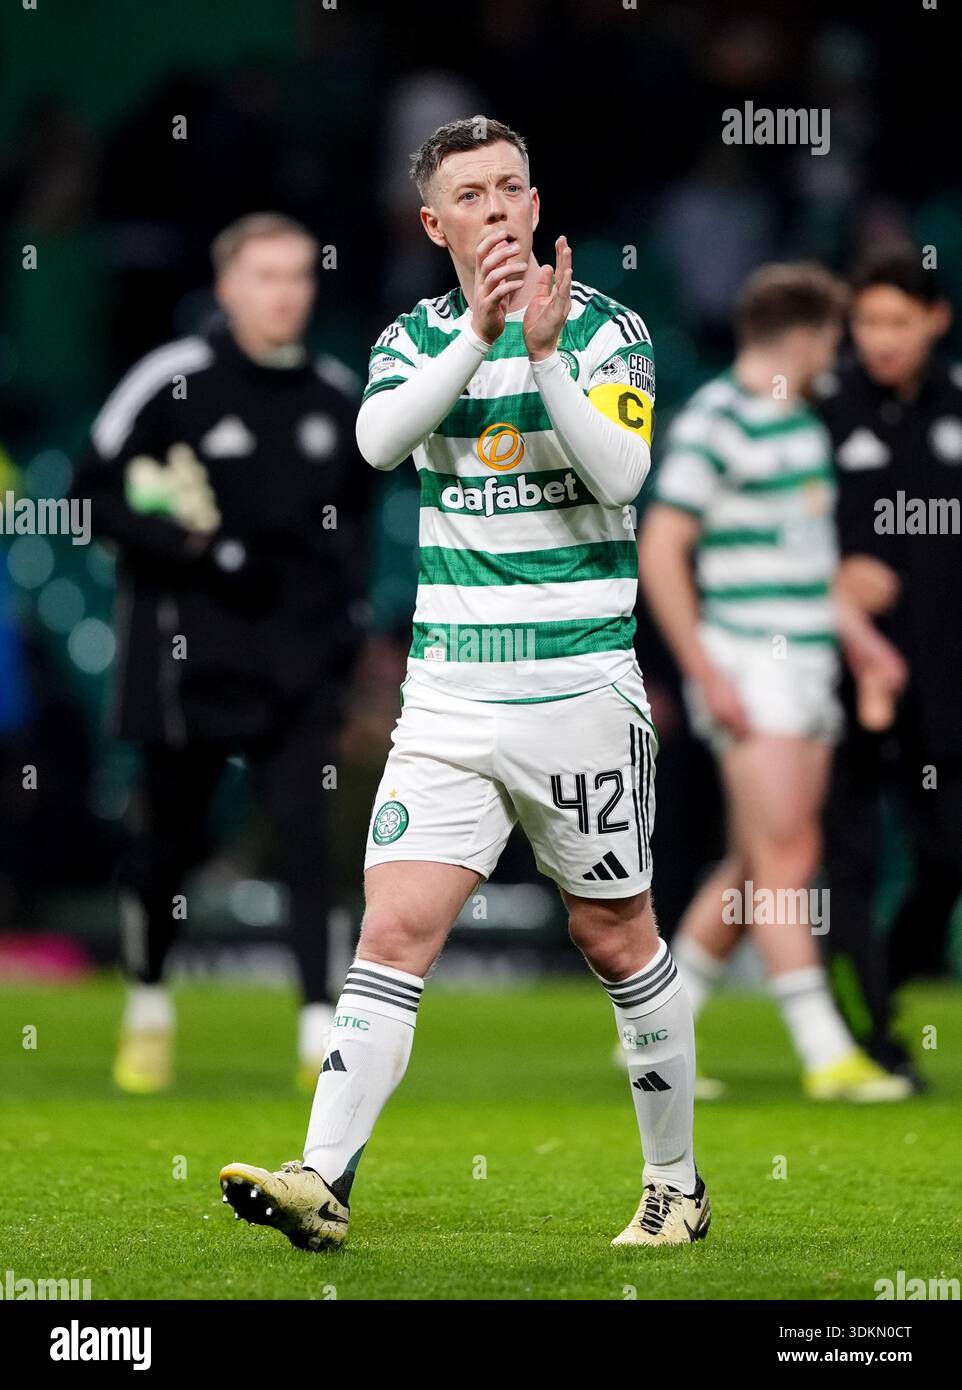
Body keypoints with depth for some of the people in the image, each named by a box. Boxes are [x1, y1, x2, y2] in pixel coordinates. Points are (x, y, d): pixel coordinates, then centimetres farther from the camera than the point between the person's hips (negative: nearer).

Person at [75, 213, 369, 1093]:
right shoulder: (172, 383, -7)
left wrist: (349, 600, 11)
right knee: (171, 839, 7)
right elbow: (97, 497, -7)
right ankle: (148, 1008, 29)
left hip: (300, 661, 3)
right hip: (189, 654, -3)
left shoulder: (337, 398, 9)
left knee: (309, 835, -10)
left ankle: (322, 1028, -12)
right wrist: (203, 554, -16)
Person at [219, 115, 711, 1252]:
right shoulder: (417, 337, 8)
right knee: (396, 928, -9)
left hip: (579, 685, -2)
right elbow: (378, 438, -14)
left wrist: (544, 353, -27)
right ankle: (322, 1185, -16)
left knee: (614, 937, 6)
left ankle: (676, 1186, 20)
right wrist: (478, 336, -26)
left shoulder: (605, 328, -1)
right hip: (449, 690, 2)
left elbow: (620, 473, -17)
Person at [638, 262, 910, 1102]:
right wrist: (705, 673, -18)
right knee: (784, 857, -11)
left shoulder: (801, 420, 16)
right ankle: (827, 1056, -13)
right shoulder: (714, 424, -12)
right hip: (748, 667, -9)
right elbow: (660, 553, -15)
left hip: (807, 669, 9)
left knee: (759, 868, 8)